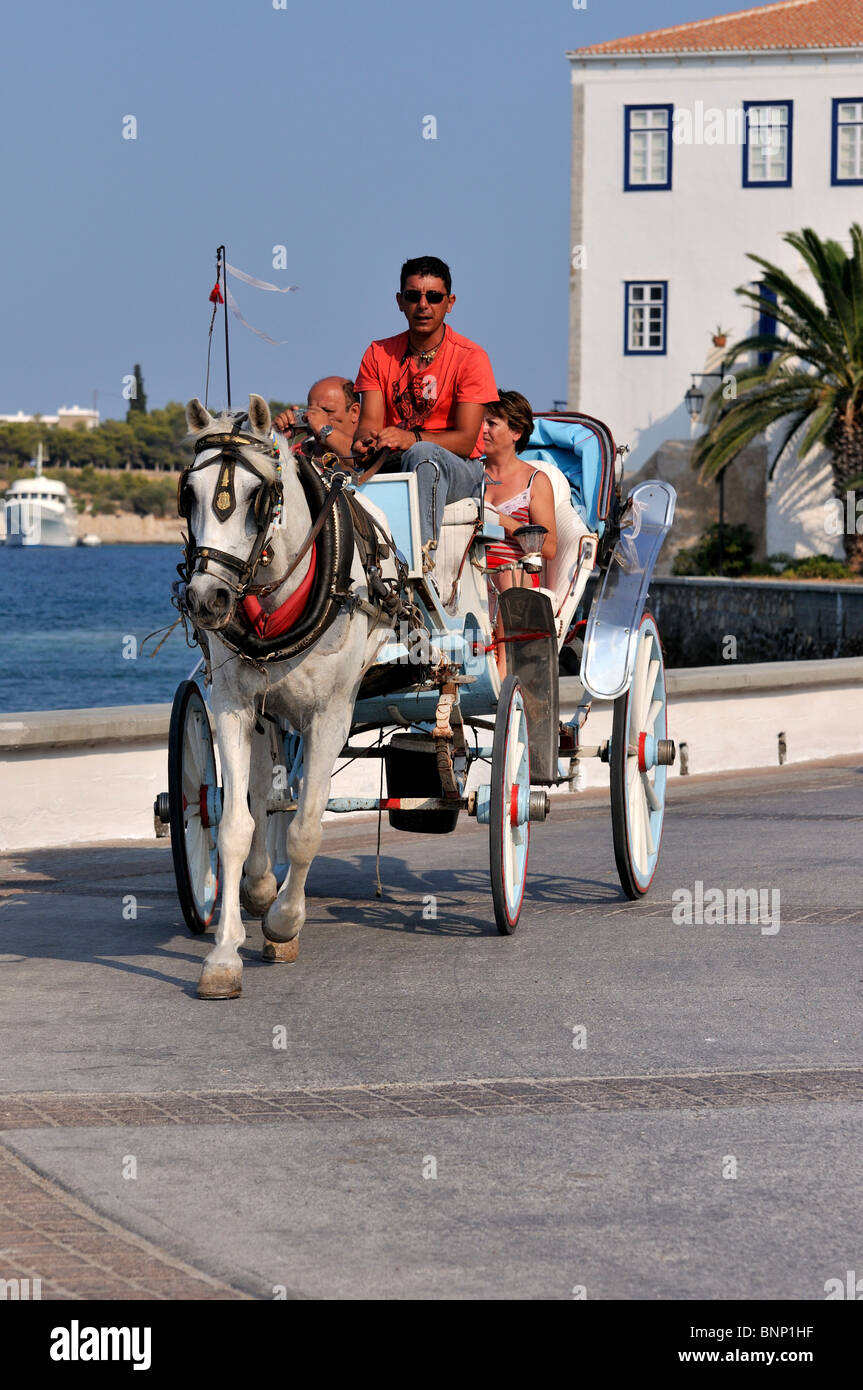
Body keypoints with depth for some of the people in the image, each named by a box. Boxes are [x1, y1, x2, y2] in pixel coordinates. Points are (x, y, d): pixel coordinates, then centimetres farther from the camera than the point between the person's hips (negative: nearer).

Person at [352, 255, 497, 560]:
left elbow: (465, 440, -10)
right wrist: (366, 440, -25)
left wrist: (412, 439, -28)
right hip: (393, 465, 3)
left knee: (422, 454, -38)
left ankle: (423, 554, -48)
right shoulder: (379, 355, 10)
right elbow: (369, 421, 1)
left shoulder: (471, 357, -3)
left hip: (458, 470, -3)